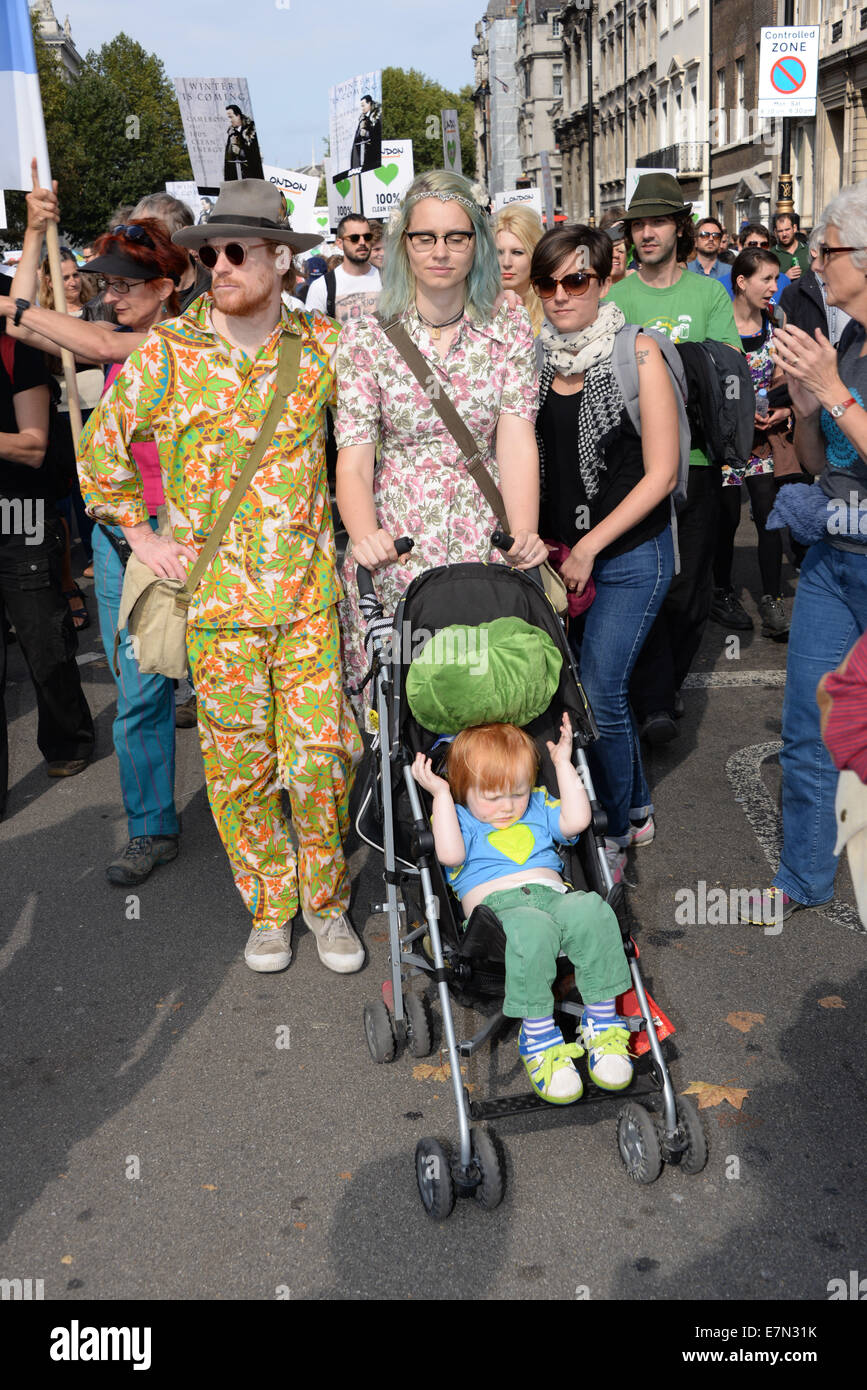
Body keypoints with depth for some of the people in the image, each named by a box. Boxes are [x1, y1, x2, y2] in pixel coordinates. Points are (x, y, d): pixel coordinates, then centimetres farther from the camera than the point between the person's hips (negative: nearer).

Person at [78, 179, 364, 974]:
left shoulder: (322, 345, 2)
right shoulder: (168, 350, -1)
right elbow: (100, 447, 9)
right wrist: (140, 535, 5)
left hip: (309, 586, 0)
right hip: (217, 592, 0)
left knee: (322, 755, -1)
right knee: (239, 763, 6)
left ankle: (327, 901, 21)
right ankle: (269, 908, 25)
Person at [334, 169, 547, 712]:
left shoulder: (510, 328, 5)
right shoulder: (367, 337, 1)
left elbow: (516, 438, -5)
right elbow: (354, 460, -6)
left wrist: (524, 534, -21)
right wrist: (364, 535, -25)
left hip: (485, 544, 1)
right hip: (395, 546, -1)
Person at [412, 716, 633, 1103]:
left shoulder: (538, 807, 29)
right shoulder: (460, 819, 17)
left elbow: (577, 820, 11)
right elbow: (450, 854, -4)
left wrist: (563, 763, 14)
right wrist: (440, 795, 0)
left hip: (553, 895, 4)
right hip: (497, 905, -4)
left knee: (591, 910, -33)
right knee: (531, 929, -41)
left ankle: (602, 1021, -23)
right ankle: (538, 1035, -31)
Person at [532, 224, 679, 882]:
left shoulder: (637, 354, -10)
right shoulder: (536, 356, 4)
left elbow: (660, 473, -11)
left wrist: (588, 548, -13)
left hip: (630, 552, -5)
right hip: (559, 551, 5)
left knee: (598, 693, -7)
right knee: (601, 687, 11)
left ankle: (616, 833, 13)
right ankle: (638, 808, 32)